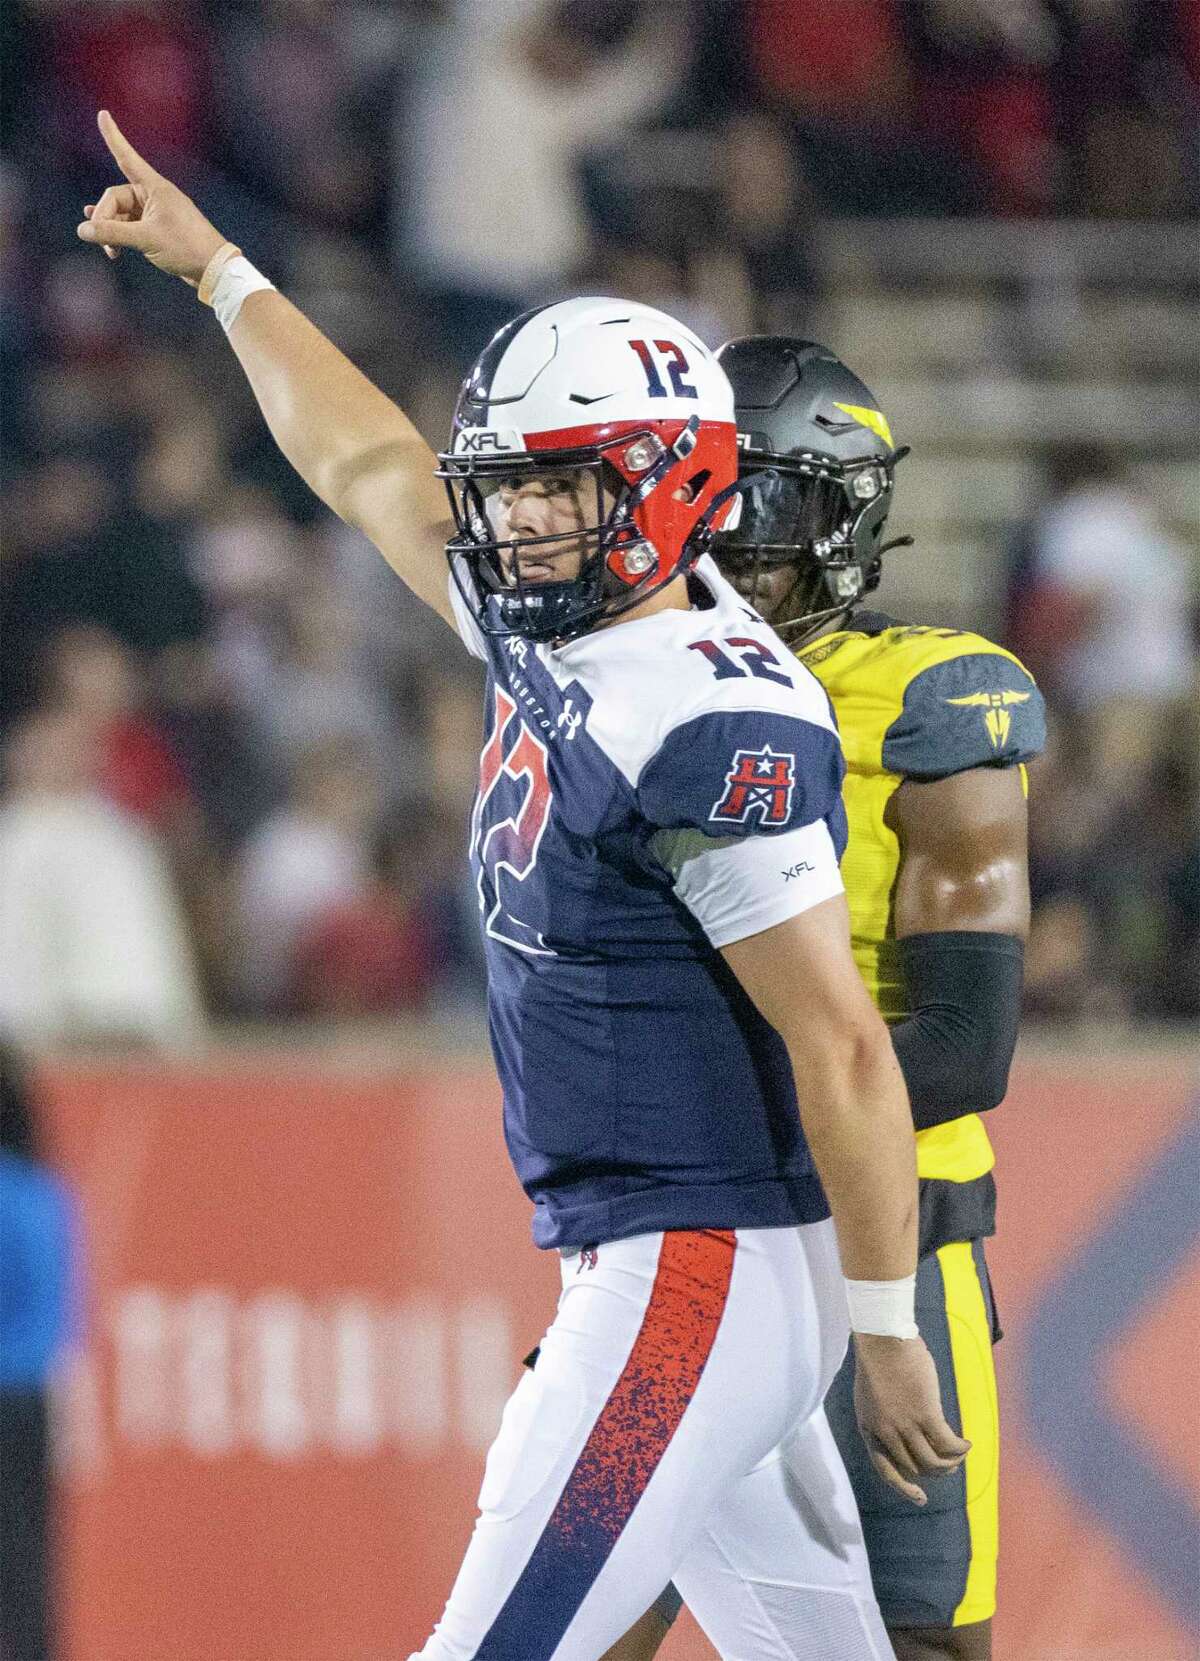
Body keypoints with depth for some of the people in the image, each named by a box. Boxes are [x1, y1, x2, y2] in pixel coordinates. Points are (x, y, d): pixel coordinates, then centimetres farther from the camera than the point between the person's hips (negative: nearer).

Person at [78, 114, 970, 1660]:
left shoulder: (715, 723, -18)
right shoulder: (547, 634, 8)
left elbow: (842, 1047, -18)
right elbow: (372, 466, 26)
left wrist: (888, 1329, -16)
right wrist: (218, 267, 35)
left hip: (706, 1280, -9)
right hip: (648, 1274, 9)